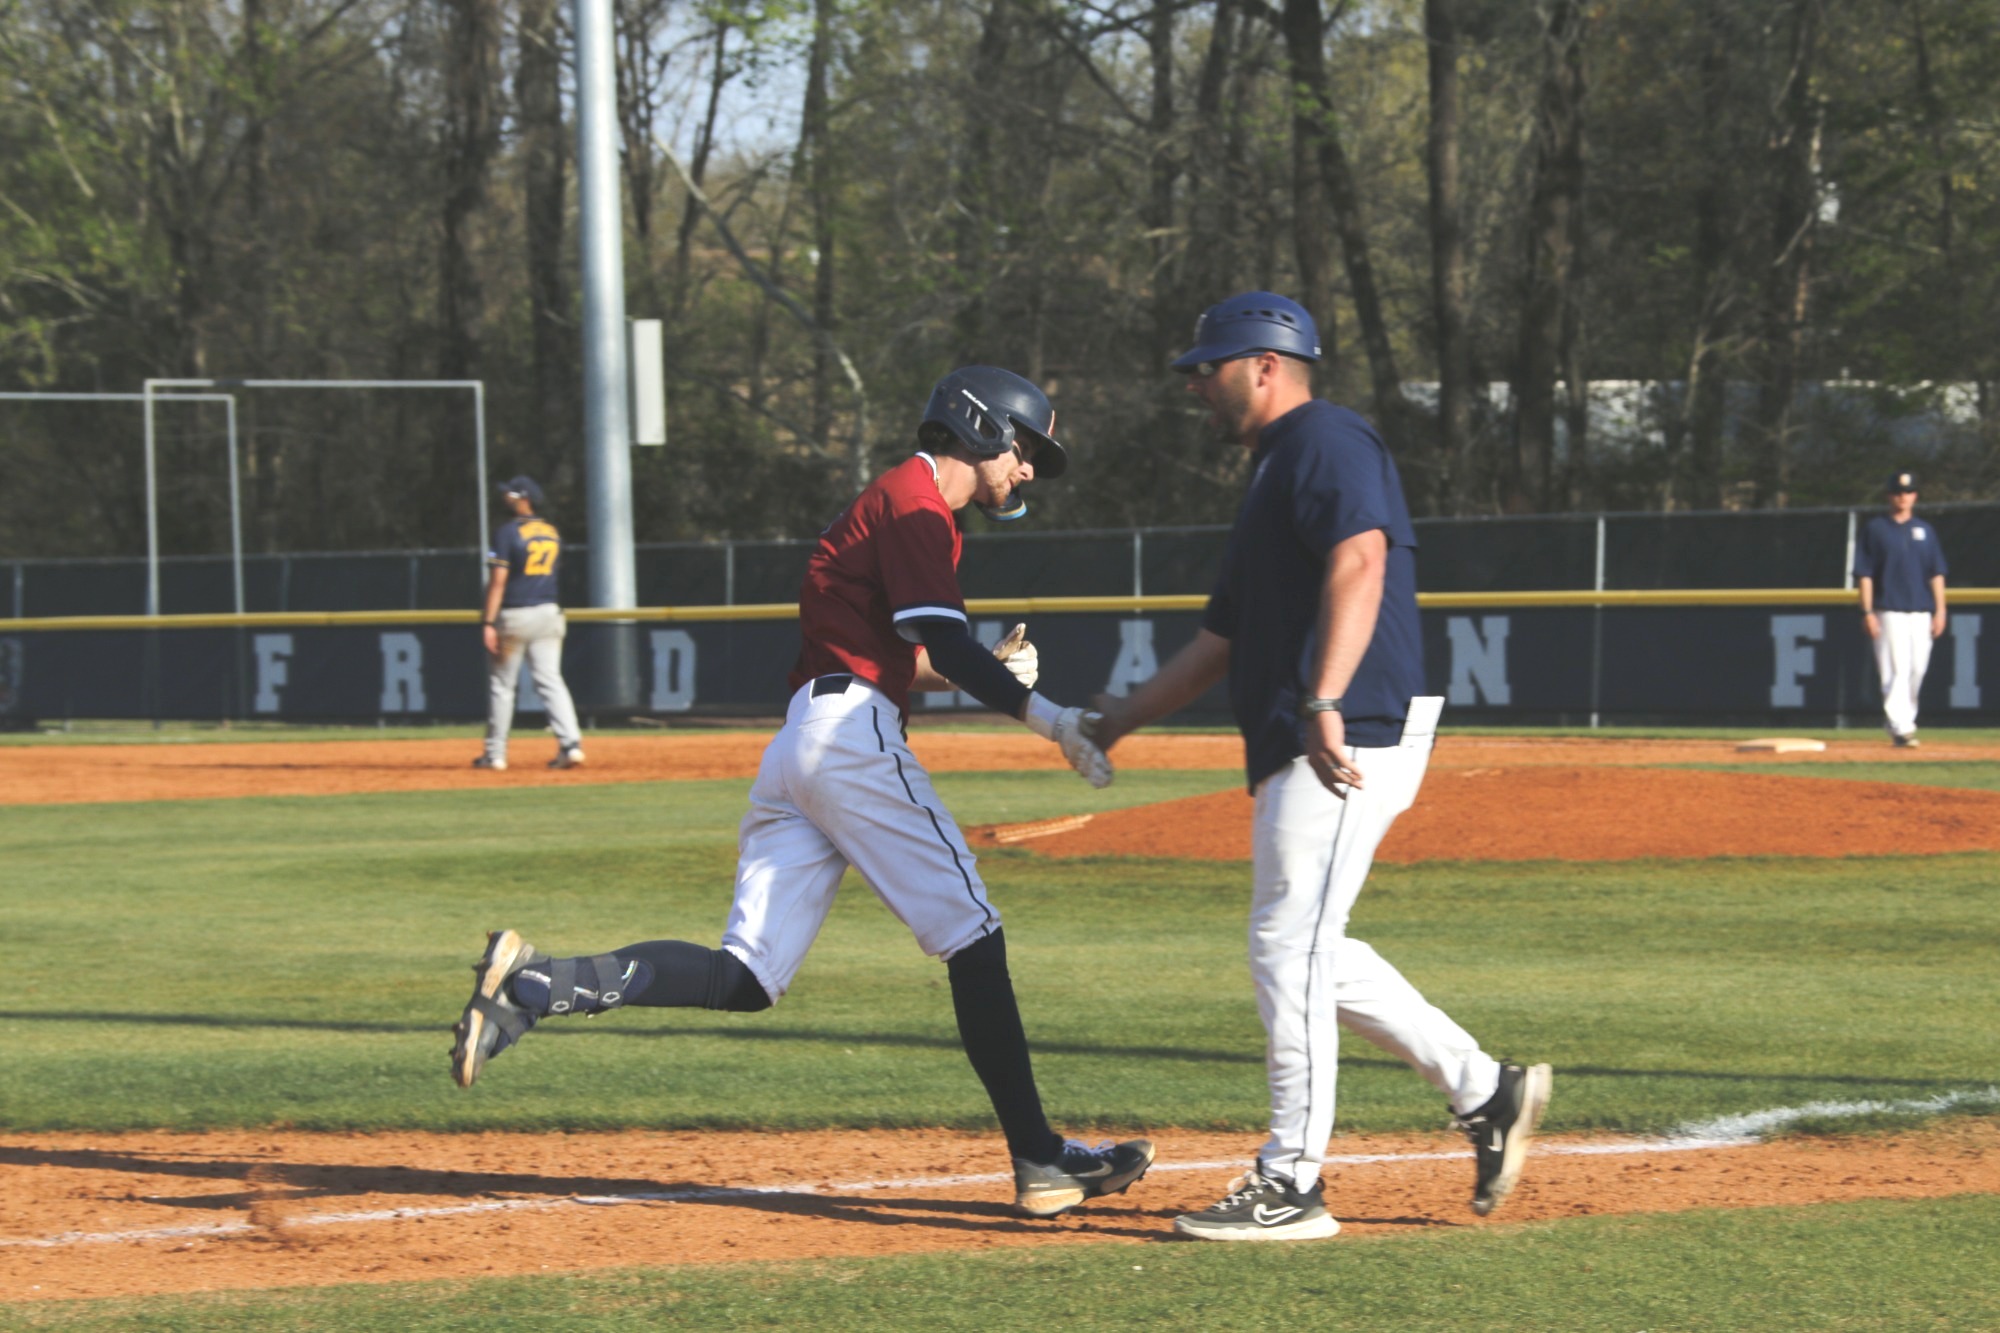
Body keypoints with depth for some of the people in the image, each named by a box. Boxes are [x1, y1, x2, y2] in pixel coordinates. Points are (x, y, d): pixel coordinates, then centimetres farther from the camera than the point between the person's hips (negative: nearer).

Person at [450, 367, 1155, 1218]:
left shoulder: (889, 503, 29)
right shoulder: (916, 502, -3)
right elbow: (941, 640, -15)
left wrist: (989, 676, 16)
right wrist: (1044, 717, -18)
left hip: (796, 747, 9)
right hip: (854, 733, -9)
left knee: (743, 978, -2)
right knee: (972, 937, -6)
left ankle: (532, 984, -15)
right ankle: (1039, 1159, -7)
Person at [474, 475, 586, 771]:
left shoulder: (508, 532, -11)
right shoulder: (552, 532, 10)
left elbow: (498, 580, -15)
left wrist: (488, 622, -17)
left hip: (514, 616, -5)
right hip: (548, 613, 5)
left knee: (501, 685, 6)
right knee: (551, 680, 2)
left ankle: (495, 754, 10)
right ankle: (570, 743, -14)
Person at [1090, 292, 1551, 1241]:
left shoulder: (1325, 441, -7)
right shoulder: (1272, 474, 25)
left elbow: (1360, 560, -24)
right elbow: (1220, 642, 28)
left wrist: (1326, 703, -34)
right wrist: (1123, 720, 24)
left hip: (1351, 736, -11)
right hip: (1300, 748, 11)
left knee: (1289, 945, -9)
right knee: (1305, 951, 15)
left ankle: (1290, 1185, -5)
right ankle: (1485, 1093, 20)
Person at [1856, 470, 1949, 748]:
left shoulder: (1924, 530, 13)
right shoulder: (1875, 529, 3)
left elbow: (1936, 573, 12)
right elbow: (1864, 573, 0)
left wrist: (1940, 610, 3)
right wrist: (1867, 612, -9)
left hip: (1921, 612, 4)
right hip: (1889, 612, -4)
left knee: (1917, 670, 4)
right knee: (1896, 670, -13)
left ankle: (1899, 721, 18)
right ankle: (1901, 728, -18)